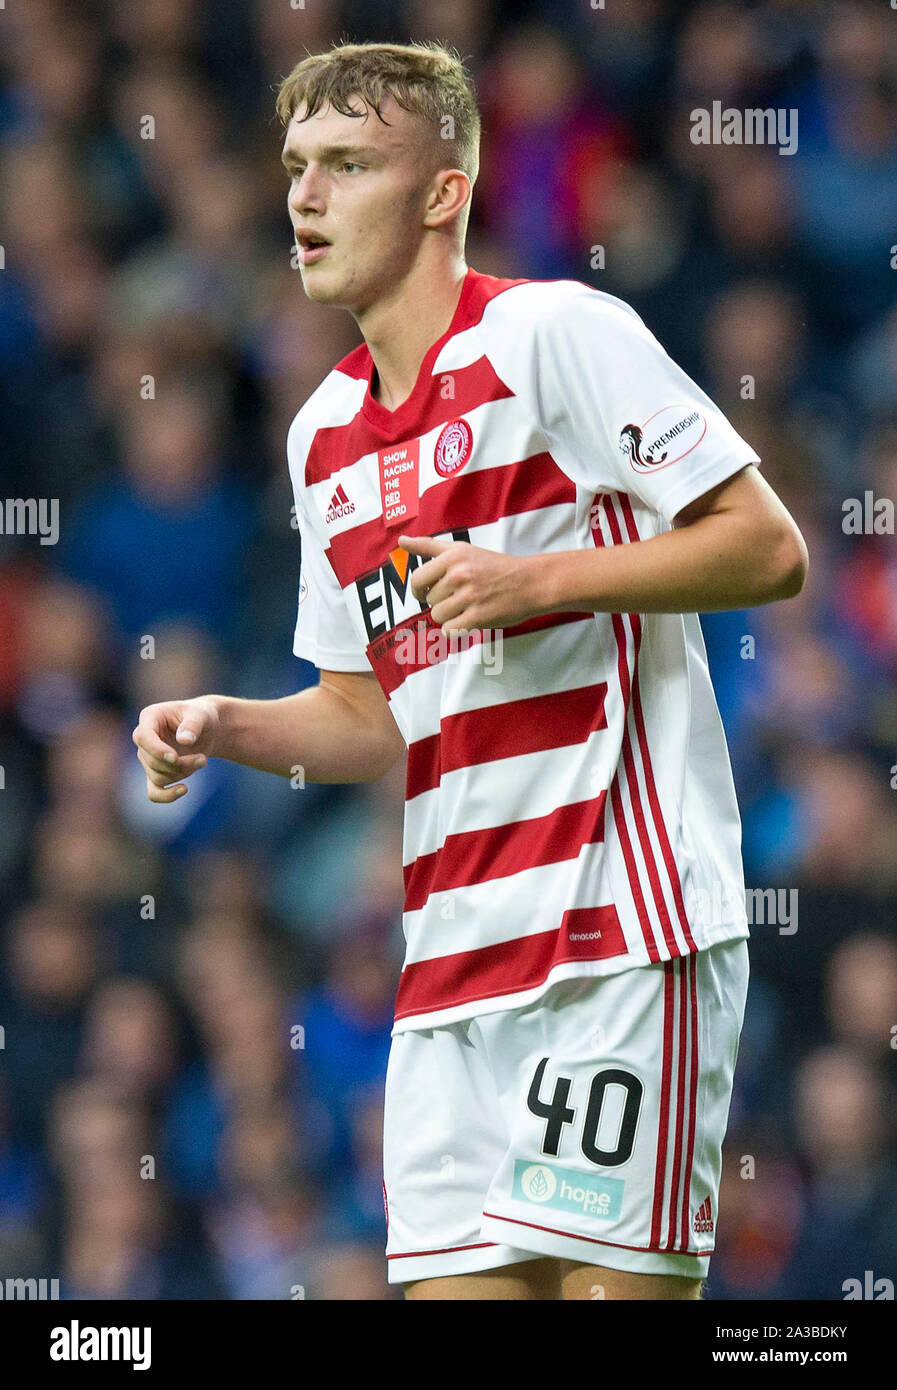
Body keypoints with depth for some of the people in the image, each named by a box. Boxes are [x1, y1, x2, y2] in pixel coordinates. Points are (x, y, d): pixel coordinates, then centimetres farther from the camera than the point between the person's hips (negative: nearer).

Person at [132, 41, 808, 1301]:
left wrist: (535, 579, -17)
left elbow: (768, 547, -9)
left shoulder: (553, 333, -6)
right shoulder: (324, 433, 17)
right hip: (448, 950, 7)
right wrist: (226, 727, 5)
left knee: (611, 1283, -12)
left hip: (617, 915, -7)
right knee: (454, 1279, 2)